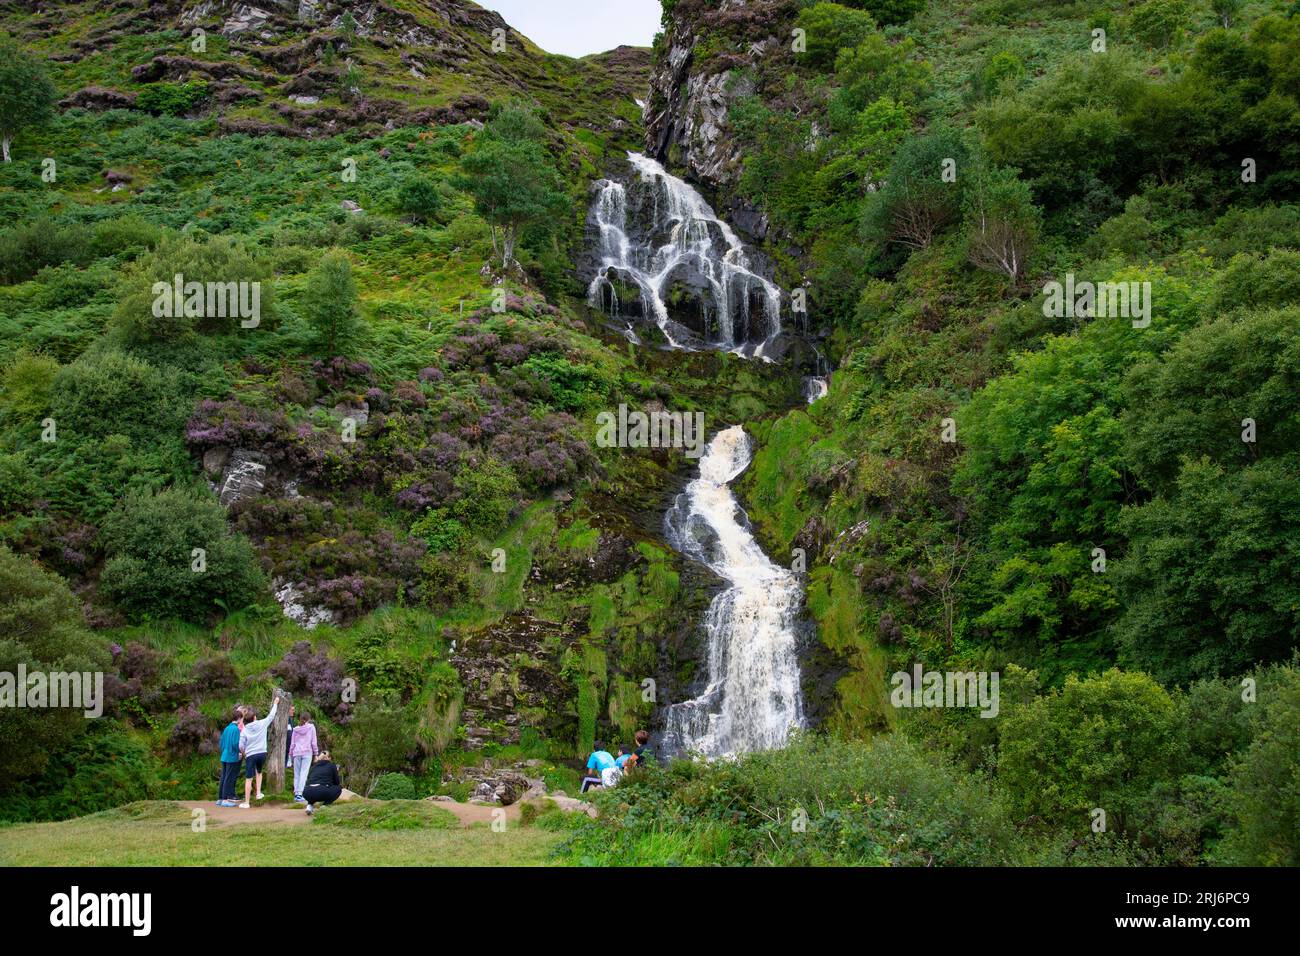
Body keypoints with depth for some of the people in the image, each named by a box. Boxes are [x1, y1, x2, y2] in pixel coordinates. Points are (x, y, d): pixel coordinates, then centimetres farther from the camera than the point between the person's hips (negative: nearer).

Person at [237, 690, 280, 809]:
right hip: (262, 753, 2)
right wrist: (275, 703, 26)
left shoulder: (244, 730, 0)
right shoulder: (262, 724, -1)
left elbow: (241, 746, -1)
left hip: (250, 755, -2)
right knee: (259, 772, 30)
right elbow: (271, 716, 13)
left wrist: (244, 753, 19)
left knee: (248, 779, -2)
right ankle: (258, 793, 22)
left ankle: (246, 802, -2)